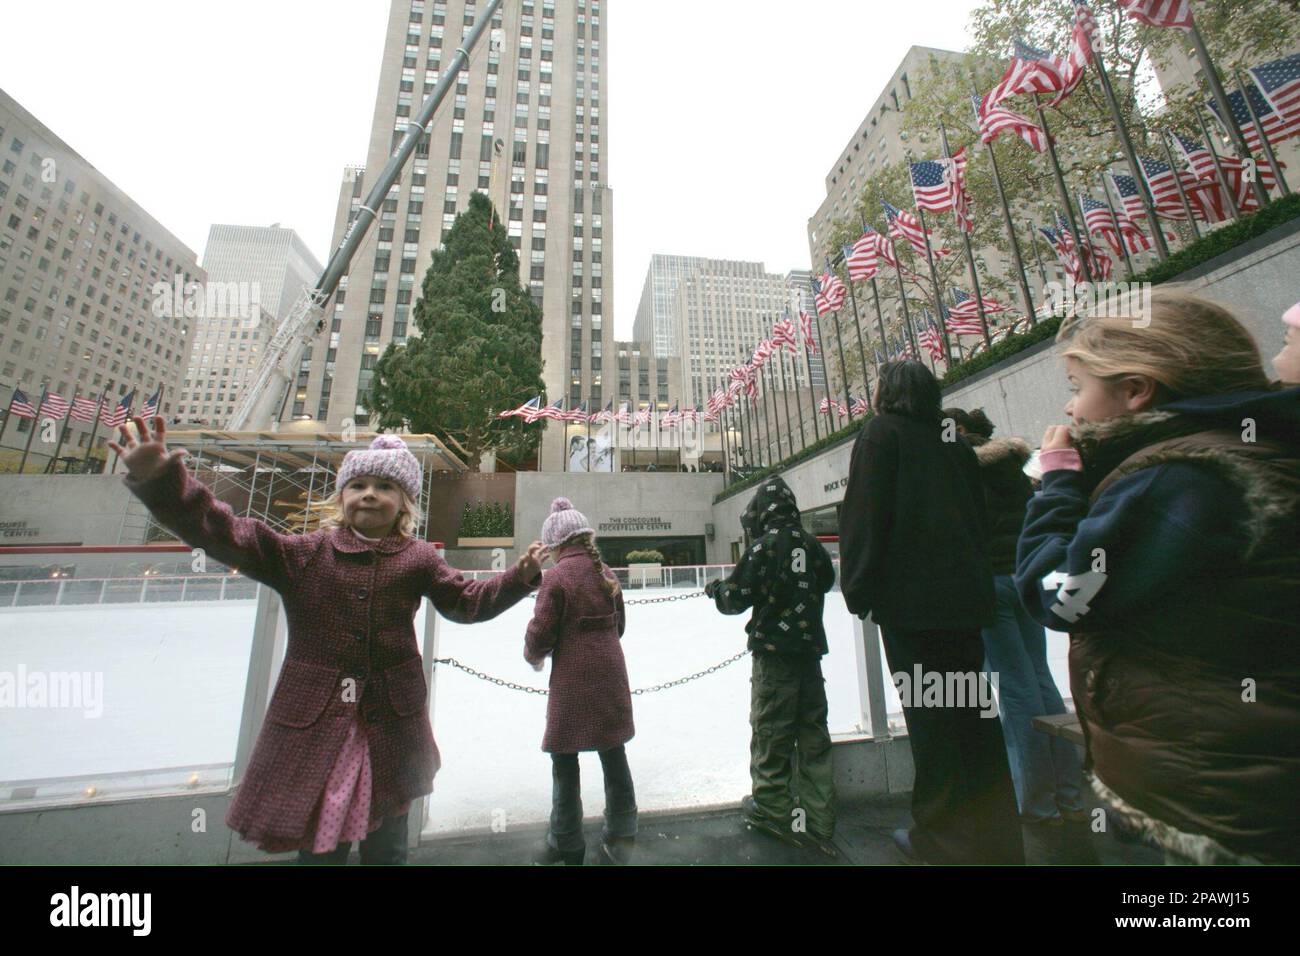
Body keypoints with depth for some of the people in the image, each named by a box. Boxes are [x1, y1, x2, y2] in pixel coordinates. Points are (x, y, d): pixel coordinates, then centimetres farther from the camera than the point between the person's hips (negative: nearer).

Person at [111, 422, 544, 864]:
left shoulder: (417, 558, -2)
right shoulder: (303, 553, -4)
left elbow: (465, 601, 2)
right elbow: (226, 535, -13)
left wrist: (520, 576, -9)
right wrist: (159, 481, -27)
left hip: (392, 725, 1)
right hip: (313, 723, -1)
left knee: (386, 847, 19)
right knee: (319, 846, 12)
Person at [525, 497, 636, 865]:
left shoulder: (556, 577, -14)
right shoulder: (605, 573, 4)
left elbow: (540, 633, -12)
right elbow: (618, 625, 10)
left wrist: (534, 656, 8)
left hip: (573, 679, -6)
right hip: (611, 675, 6)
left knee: (564, 757, 12)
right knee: (613, 753, 18)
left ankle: (567, 844, 29)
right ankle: (620, 837, 32)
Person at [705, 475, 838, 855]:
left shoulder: (765, 543, -13)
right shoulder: (811, 544, 3)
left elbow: (738, 596, -13)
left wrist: (716, 589, 7)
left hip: (774, 650, -6)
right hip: (810, 648, 6)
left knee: (770, 730, 8)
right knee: (813, 731, 13)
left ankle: (772, 809, 22)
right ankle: (817, 820, 22)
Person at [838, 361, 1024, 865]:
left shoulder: (880, 431, -3)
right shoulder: (954, 442, 16)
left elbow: (864, 512, -12)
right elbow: (978, 513, 17)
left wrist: (858, 588, -9)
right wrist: (975, 577, 22)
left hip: (909, 596, -7)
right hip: (964, 592, 7)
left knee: (928, 715, 2)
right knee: (971, 709, 14)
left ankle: (939, 836, 14)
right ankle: (993, 834, 27)